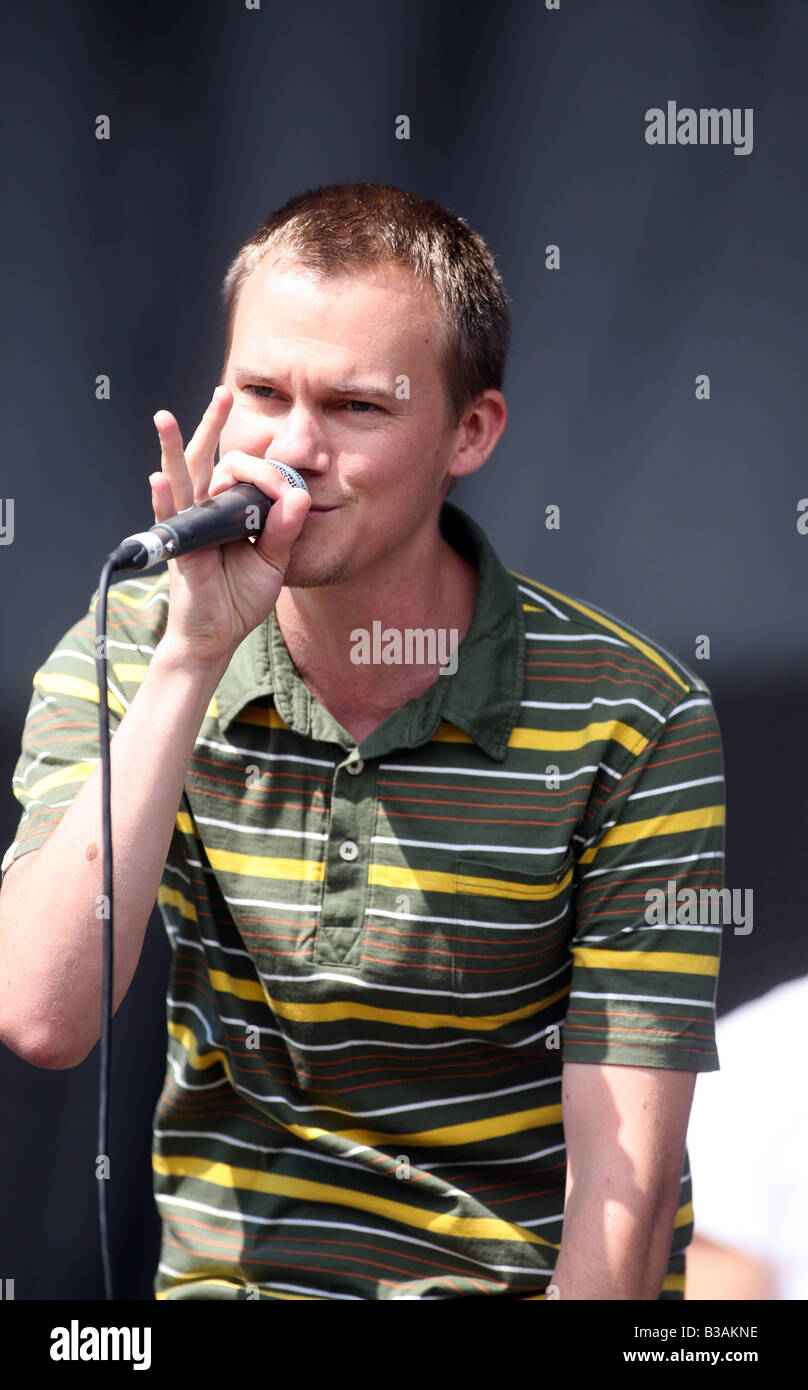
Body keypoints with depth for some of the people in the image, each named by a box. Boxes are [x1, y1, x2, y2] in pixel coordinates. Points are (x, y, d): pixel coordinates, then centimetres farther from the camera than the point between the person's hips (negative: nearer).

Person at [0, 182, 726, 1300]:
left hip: (523, 1284, 0)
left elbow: (628, 1186, -9)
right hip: (223, 1280, 1)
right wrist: (194, 659, -17)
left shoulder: (633, 723, -7)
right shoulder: (116, 663, 1)